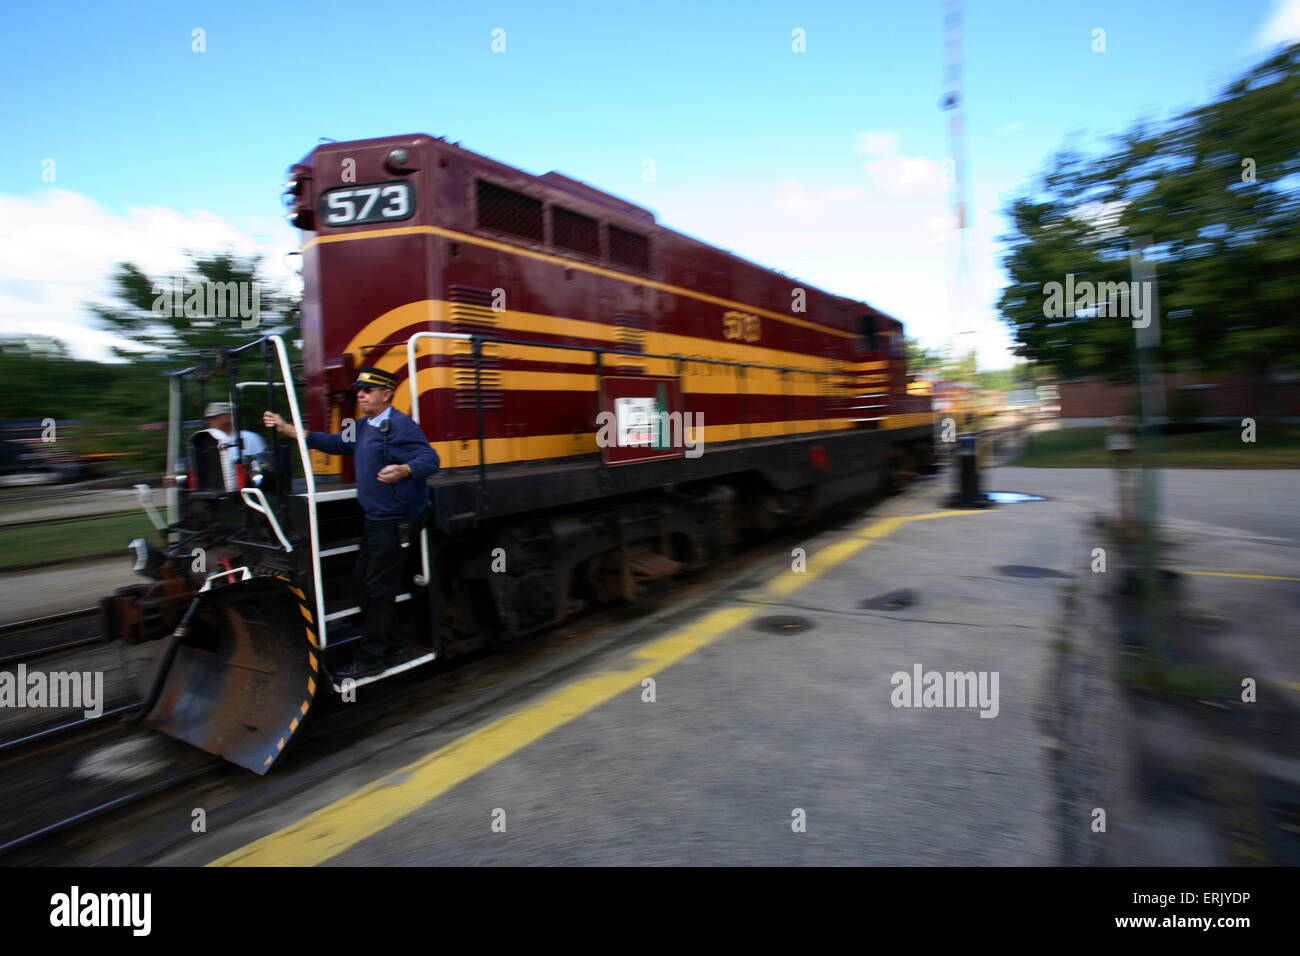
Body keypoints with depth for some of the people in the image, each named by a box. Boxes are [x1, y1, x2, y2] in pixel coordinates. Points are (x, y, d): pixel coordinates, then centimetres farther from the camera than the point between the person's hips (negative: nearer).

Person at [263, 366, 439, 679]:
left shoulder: (400, 425, -15)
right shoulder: (363, 427, 16)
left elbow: (430, 459, -23)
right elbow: (336, 443, 21)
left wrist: (403, 470, -42)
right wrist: (287, 429, 16)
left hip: (396, 521, -10)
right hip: (376, 520, 10)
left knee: (379, 587, -3)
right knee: (366, 580, 16)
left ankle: (371, 657, 10)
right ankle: (392, 647, 28)